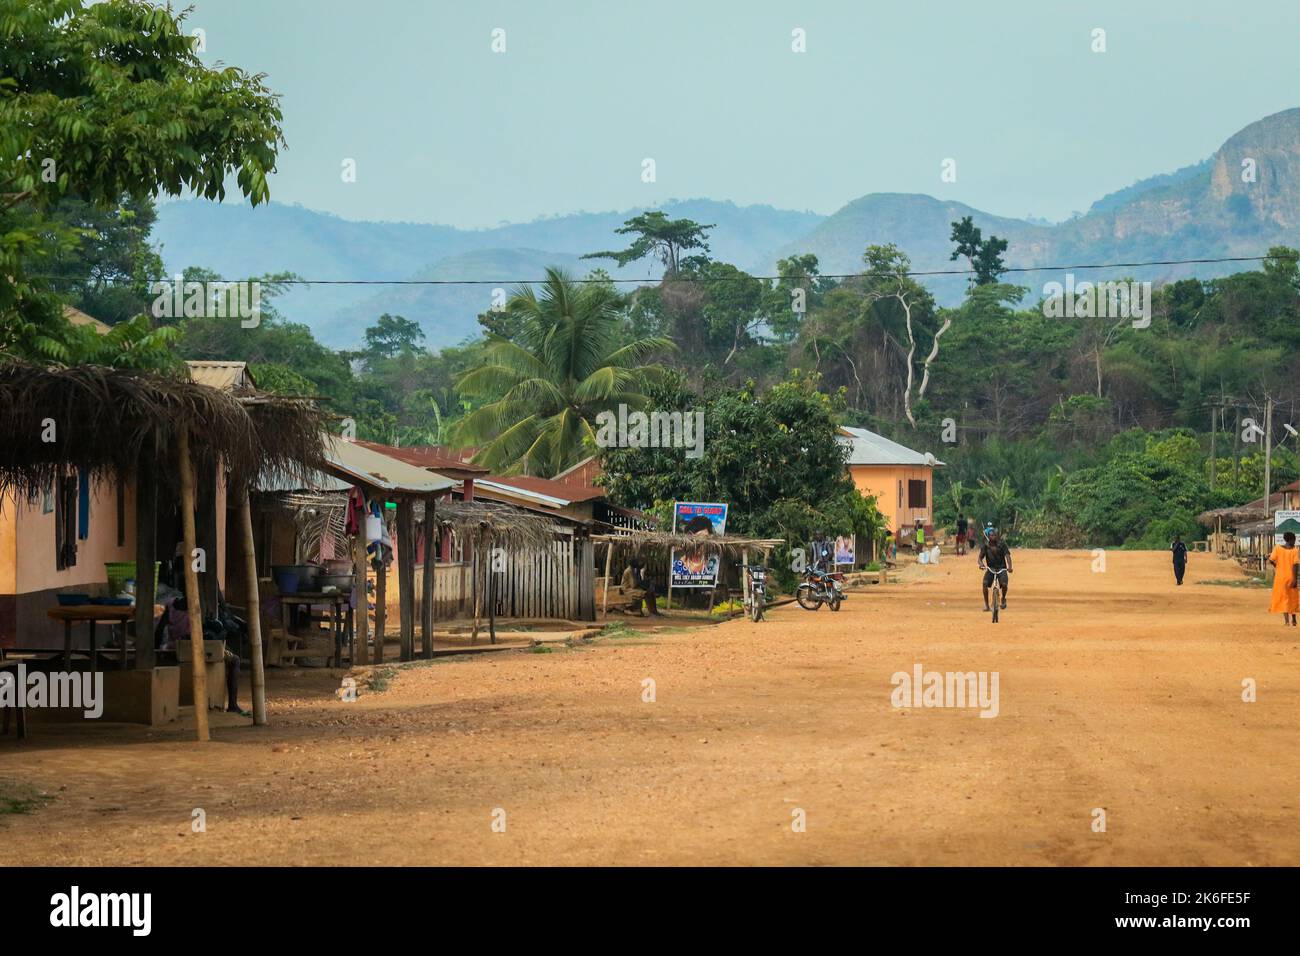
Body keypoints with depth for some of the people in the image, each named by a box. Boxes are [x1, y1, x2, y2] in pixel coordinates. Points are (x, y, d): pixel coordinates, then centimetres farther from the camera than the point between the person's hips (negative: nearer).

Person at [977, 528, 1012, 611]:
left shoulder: (1002, 544, -9)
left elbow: (1007, 556, -17)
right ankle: (986, 604, -13)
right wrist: (981, 563, -34)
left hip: (1001, 568, -1)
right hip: (990, 568, 1)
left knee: (1004, 584, -25)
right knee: (985, 583, -25)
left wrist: (1009, 567, -35)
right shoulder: (985, 545, -5)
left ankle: (1003, 598, 10)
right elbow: (980, 557, -9)